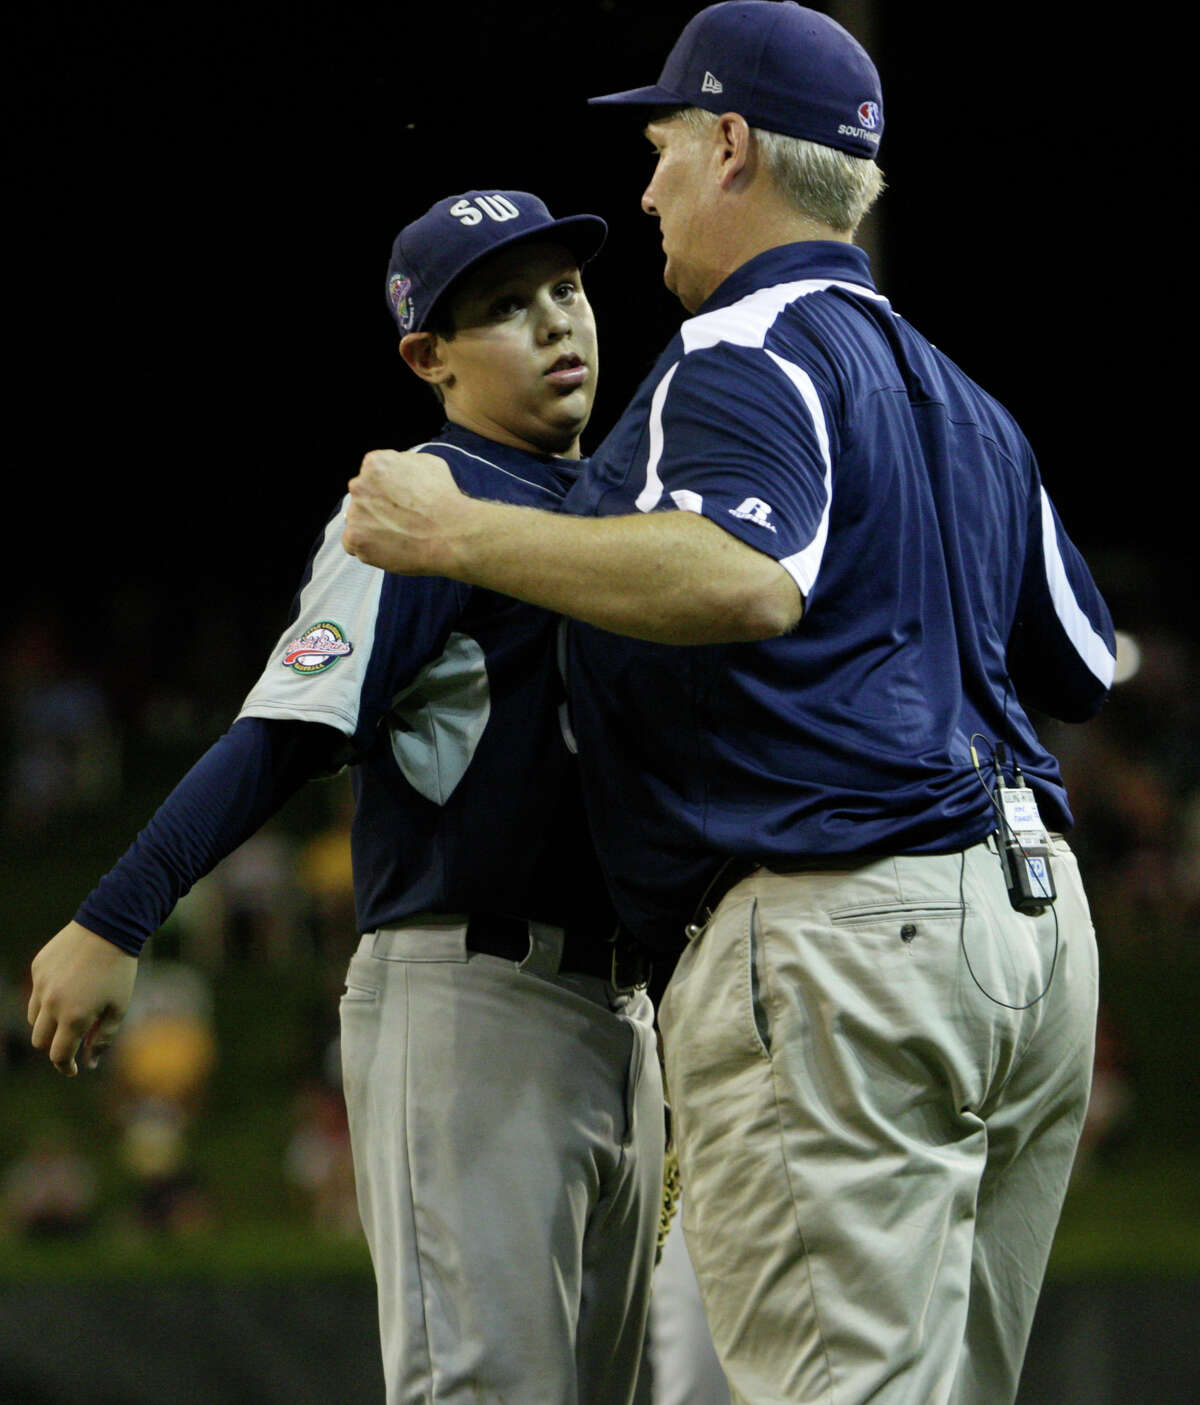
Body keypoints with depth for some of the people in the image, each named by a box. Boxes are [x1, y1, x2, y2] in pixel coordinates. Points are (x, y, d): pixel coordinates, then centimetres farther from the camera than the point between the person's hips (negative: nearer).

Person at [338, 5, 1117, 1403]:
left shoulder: (749, 353, -6)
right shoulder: (957, 396, 24)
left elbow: (747, 580, -27)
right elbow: (1084, 667, 28)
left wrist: (451, 534, -21)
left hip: (836, 930, -10)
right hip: (1035, 925, 10)